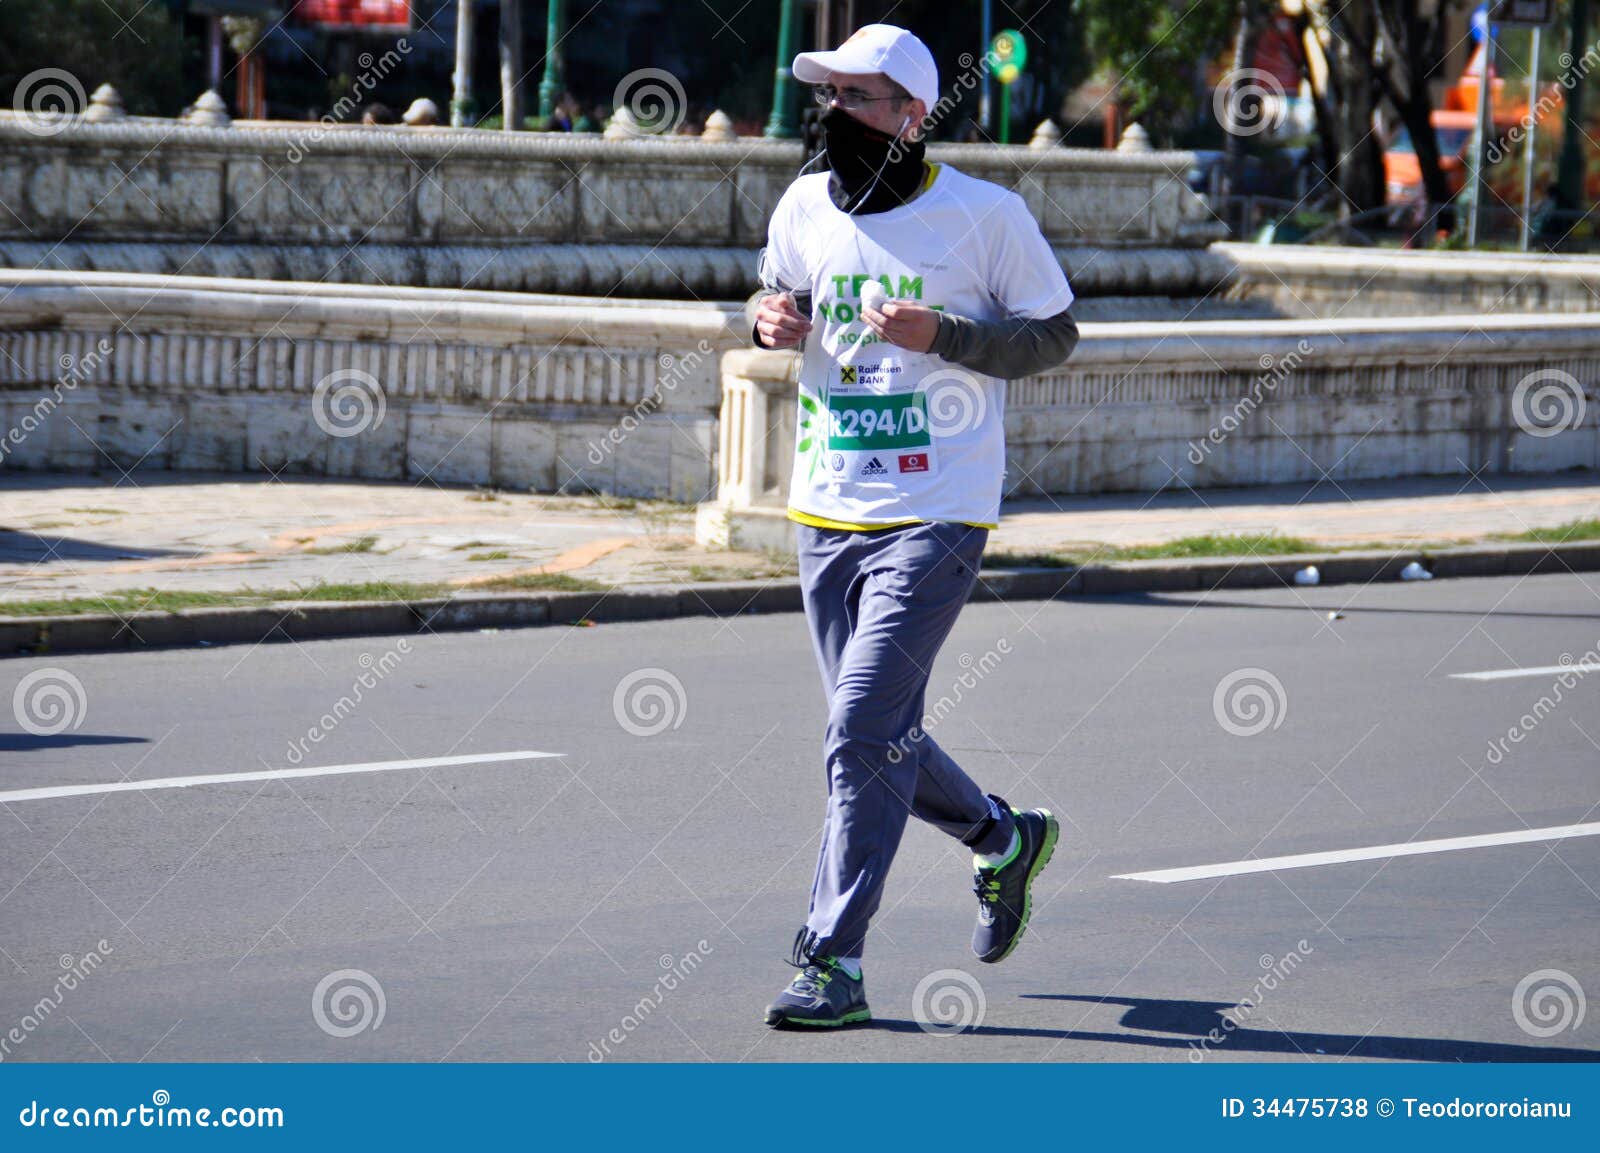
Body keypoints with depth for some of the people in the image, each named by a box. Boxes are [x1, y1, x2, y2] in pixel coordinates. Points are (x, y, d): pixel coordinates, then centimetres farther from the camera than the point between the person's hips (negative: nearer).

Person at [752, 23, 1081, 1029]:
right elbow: (777, 293, 22)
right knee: (879, 738, 13)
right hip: (827, 516, 6)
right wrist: (771, 318, -2)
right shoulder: (806, 207, 6)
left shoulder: (986, 214, -8)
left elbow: (1055, 334, -2)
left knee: (864, 730, -14)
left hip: (935, 518, -6)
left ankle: (835, 965, -9)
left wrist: (944, 335, -18)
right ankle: (1004, 839, 41)